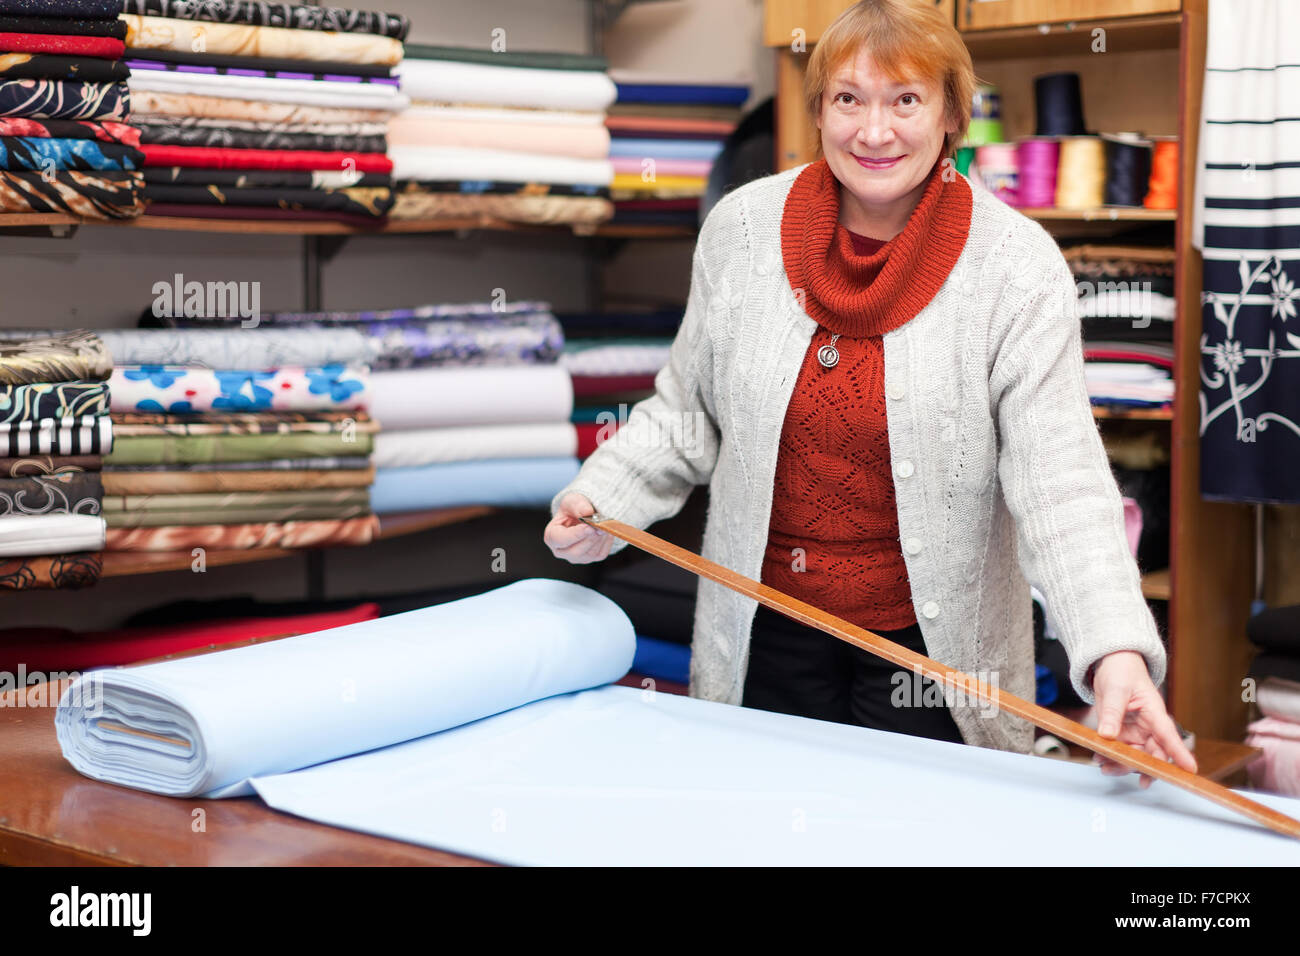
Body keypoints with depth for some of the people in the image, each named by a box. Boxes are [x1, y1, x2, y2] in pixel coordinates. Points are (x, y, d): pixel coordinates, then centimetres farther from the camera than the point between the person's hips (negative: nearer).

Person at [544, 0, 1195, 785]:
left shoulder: (1018, 268, -13)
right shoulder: (741, 228, -3)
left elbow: (1058, 477, -20)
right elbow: (689, 411, 9)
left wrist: (1117, 653, -33)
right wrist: (602, 496, -7)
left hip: (931, 637, -2)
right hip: (764, 630, 3)